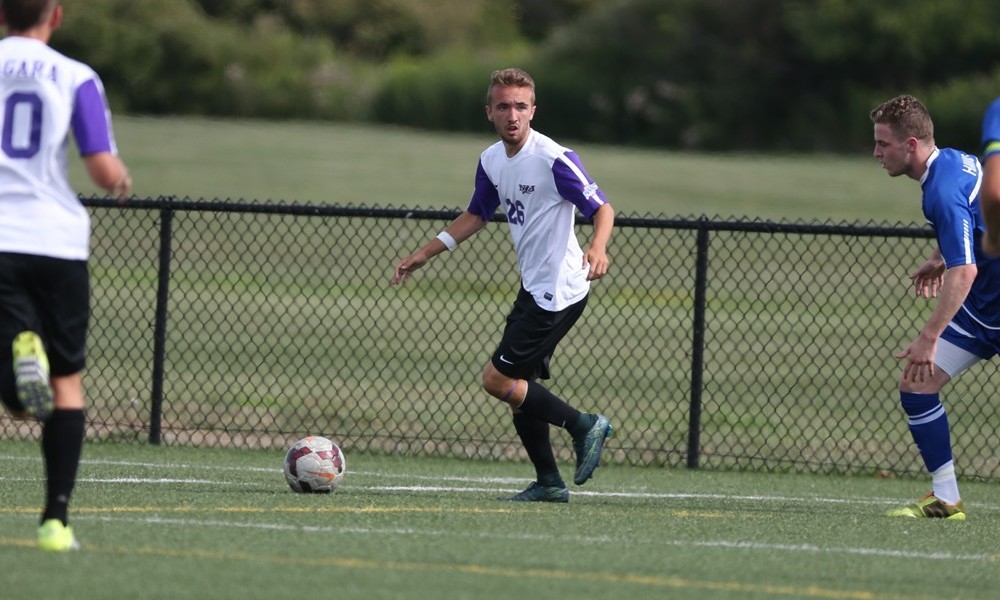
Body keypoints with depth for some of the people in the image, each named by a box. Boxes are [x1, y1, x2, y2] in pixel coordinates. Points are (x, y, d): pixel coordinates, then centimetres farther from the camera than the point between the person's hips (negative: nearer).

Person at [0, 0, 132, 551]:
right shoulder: (76, 78, 2)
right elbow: (104, 170, -5)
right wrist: (121, 178, 18)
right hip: (57, 239, 0)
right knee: (66, 383, 12)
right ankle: (56, 518, 2)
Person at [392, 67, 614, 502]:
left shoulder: (555, 159, -17)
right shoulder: (492, 161, 7)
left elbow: (602, 209, -17)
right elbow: (476, 216, 23)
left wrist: (598, 248, -37)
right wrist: (425, 254, 21)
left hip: (558, 289, -8)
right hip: (534, 287, 8)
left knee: (498, 379, -11)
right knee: (519, 387, 9)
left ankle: (583, 425, -2)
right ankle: (548, 482, 16)